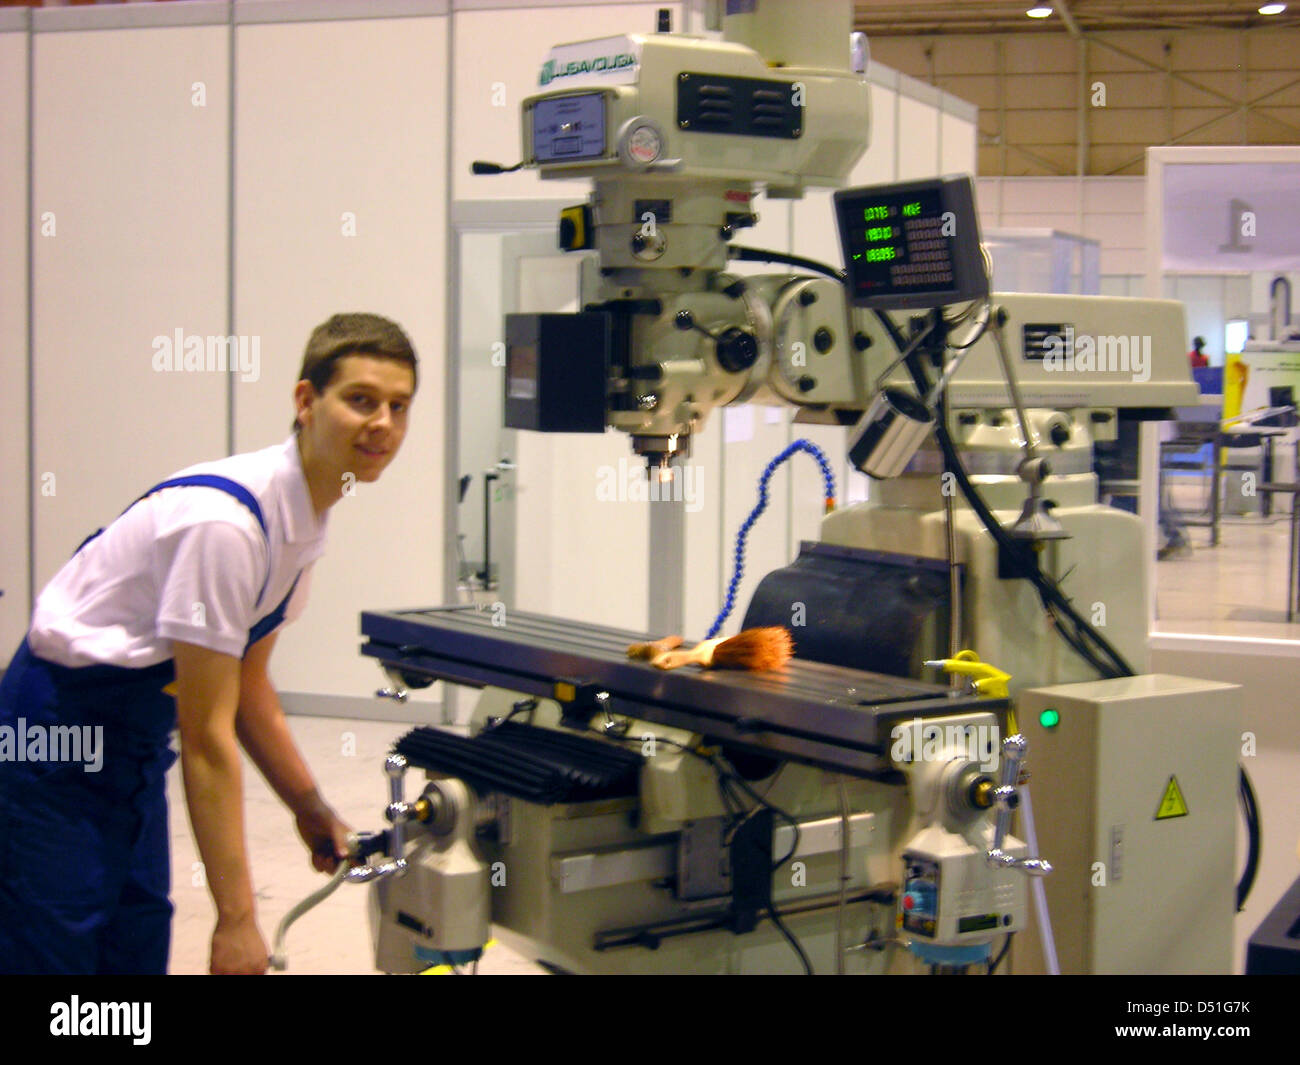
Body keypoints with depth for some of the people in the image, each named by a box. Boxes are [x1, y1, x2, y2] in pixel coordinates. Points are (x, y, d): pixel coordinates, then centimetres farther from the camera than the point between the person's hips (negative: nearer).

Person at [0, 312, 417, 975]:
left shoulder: (304, 515, 2)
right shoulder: (224, 522, -27)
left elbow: (248, 687, 14)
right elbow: (206, 736, -25)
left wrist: (312, 812, 18)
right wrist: (236, 919, -21)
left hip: (133, 743, 9)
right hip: (56, 736, -9)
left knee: (140, 950, 13)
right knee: (54, 953, -5)